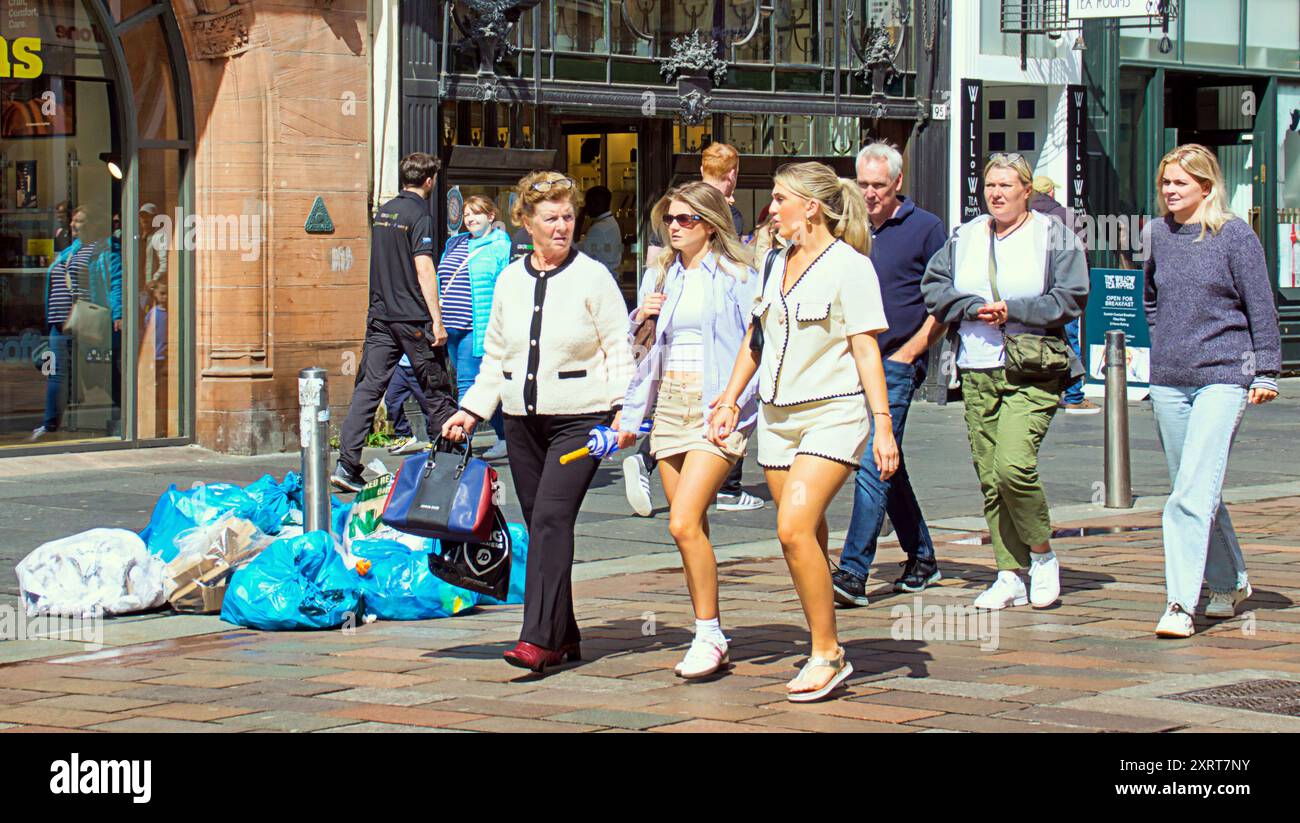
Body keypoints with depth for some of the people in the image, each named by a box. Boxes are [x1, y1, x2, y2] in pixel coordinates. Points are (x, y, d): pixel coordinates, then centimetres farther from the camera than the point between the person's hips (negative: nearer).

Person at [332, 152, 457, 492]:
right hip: (413, 318, -7)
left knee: (369, 387, 0)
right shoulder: (419, 215, -10)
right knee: (436, 388, 6)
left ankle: (347, 464, -9)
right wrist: (437, 321, -16)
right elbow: (424, 268, -16)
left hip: (380, 315, 7)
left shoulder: (383, 212, 13)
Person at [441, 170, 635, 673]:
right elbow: (495, 356, 19)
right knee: (540, 525, 6)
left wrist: (624, 406, -15)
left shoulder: (592, 277, -3)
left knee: (551, 519, -16)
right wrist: (472, 410, 12)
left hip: (579, 419, -5)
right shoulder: (510, 280, 11)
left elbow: (620, 350, -3)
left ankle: (539, 638, -20)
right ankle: (564, 637, 15)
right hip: (522, 420, 5)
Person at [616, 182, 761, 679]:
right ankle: (709, 636, 14)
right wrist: (642, 319, 2)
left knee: (684, 523, -17)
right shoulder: (659, 277, 15)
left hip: (717, 408, -6)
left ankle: (708, 637, -10)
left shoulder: (736, 277, -3)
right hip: (670, 407, 6)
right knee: (691, 528, 7)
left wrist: (737, 405, -13)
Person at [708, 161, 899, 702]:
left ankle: (827, 653, -11)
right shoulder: (779, 263, 13)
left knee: (795, 528, -19)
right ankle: (825, 653, 15)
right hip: (778, 415, 7)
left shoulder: (850, 266, -8)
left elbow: (866, 350, -11)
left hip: (833, 414, -7)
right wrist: (730, 400, 19)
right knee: (804, 538, 7)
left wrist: (883, 425, -15)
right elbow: (755, 338, 24)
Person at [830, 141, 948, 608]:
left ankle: (852, 573, -19)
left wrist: (909, 352, -10)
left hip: (897, 364, -6)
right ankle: (922, 559, 25)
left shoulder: (925, 228, -3)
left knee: (874, 465, -14)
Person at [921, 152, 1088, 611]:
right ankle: (1010, 576, 9)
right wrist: (974, 308, -5)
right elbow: (933, 286, 11)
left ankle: (1042, 555, 1)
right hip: (977, 372, 5)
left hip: (1032, 372, -5)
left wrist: (1011, 310, -12)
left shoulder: (1054, 237, 2)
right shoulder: (964, 238, 16)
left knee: (1013, 466, -20)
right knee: (989, 476, 2)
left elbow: (1070, 300, -5)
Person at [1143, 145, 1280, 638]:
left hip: (1223, 378, -6)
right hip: (1168, 380, 6)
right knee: (1193, 491, 13)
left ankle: (1181, 603, -17)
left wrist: (1265, 372, -3)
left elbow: (1260, 307, -2)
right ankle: (1230, 583, 31)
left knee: (1194, 492, -15)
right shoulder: (1158, 235, 8)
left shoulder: (1235, 235, -5)